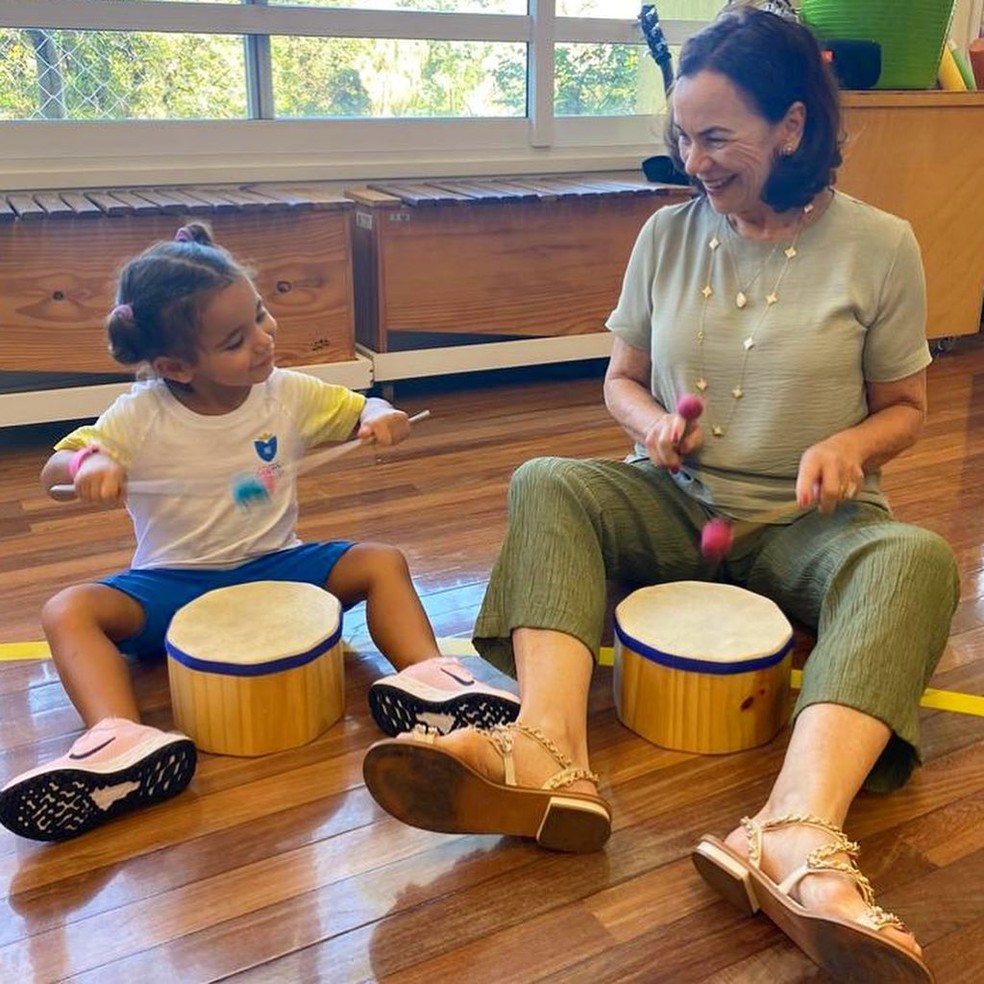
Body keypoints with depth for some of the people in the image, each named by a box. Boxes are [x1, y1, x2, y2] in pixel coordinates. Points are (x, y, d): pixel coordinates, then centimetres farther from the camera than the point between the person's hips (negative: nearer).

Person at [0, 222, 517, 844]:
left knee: (382, 563, -20)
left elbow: (360, 410, 5)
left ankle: (427, 680, -33)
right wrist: (87, 465, -31)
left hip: (273, 565, 2)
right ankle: (122, 744, -46)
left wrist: (380, 418, -21)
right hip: (171, 583, -1)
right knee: (69, 611, -28)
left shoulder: (287, 394, -5)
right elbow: (54, 469, -6)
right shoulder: (140, 417, -11)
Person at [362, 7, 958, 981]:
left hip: (806, 521, -2)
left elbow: (905, 405, 5)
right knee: (547, 483, -26)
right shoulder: (669, 234, 2)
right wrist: (651, 421, -11)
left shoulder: (878, 245, -4)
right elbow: (621, 377, 12)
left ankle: (795, 834, -54)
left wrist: (850, 443, -17)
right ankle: (549, 759, -46)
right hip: (679, 502, 2)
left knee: (914, 560, -34)